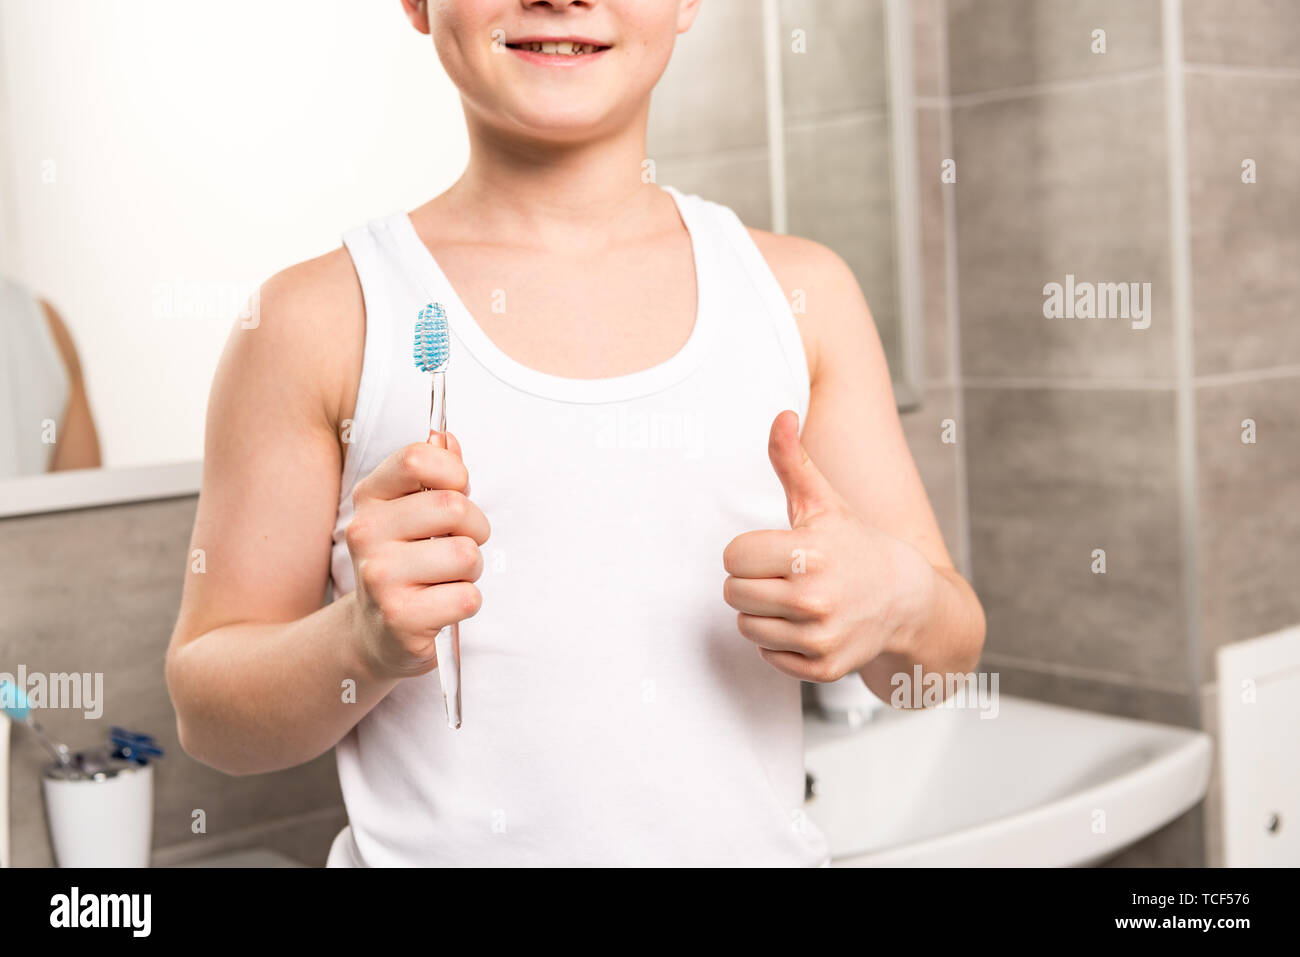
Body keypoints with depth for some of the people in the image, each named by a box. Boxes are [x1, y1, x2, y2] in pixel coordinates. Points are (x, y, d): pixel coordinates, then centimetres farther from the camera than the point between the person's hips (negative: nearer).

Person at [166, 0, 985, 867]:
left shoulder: (801, 292, -2)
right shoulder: (324, 320, -9)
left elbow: (948, 654, 1)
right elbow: (208, 710, -5)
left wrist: (901, 601, -20)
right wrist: (364, 643, -24)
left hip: (758, 841, 3)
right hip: (445, 844, -2)